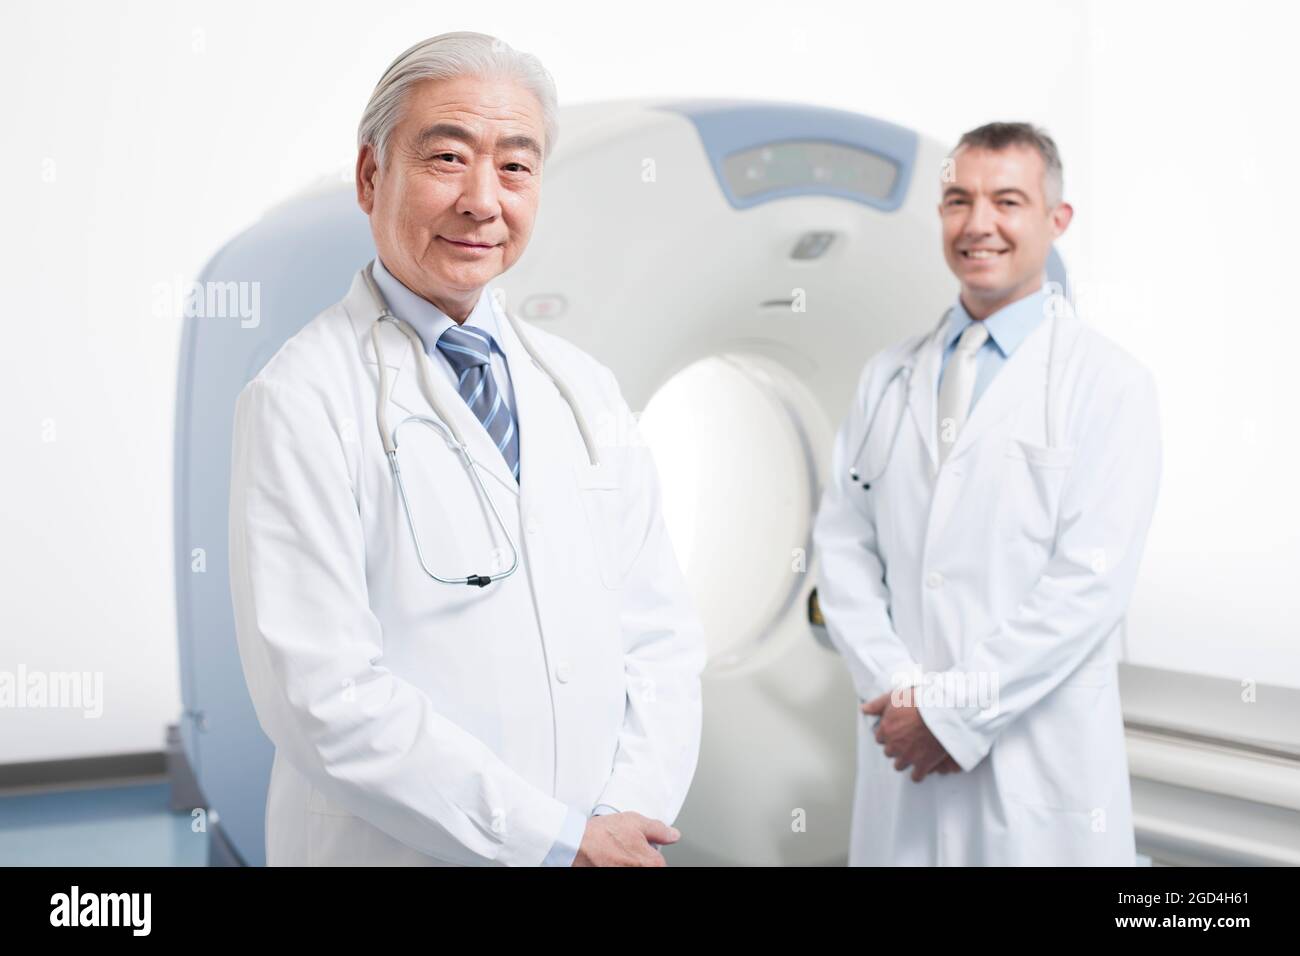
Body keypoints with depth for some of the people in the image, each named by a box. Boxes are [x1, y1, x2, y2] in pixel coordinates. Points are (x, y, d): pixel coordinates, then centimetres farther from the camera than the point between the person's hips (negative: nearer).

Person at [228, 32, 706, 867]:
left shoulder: (588, 391, 4)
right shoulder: (301, 402, -13)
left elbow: (659, 638, 3)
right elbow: (324, 698, -20)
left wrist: (630, 815, -12)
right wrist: (558, 838, -18)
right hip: (396, 850, -4)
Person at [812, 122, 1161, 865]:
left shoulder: (1109, 383, -5)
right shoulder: (890, 377, 9)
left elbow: (1091, 580, -12)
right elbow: (843, 543, 5)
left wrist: (955, 709, -13)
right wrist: (897, 691, -8)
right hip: (903, 750, 4)